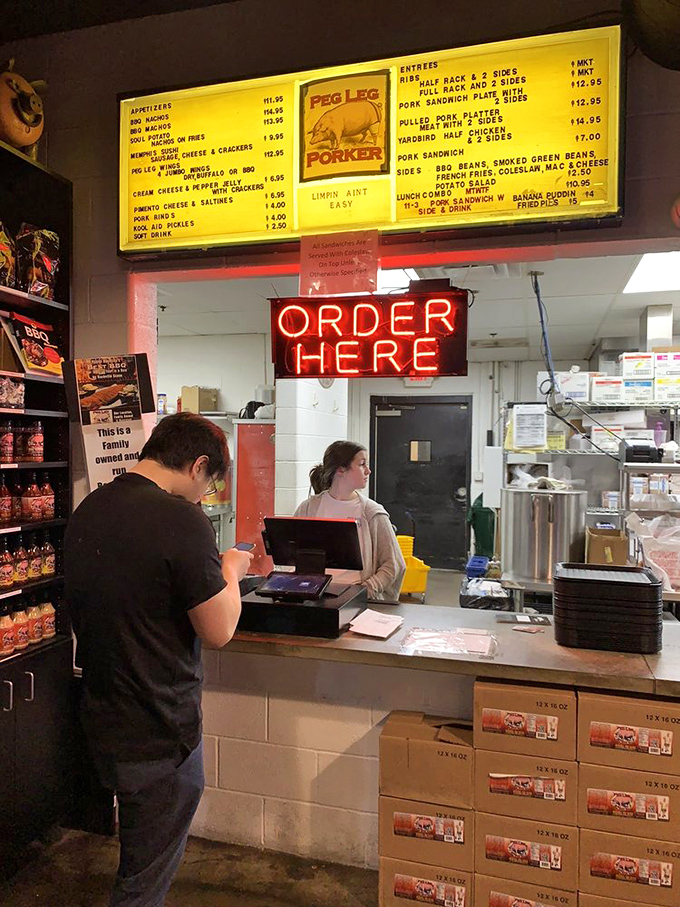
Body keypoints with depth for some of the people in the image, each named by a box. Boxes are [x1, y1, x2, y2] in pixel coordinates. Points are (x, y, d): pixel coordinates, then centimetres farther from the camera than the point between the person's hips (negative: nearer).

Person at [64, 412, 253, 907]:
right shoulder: (180, 520, -24)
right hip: (158, 733, -8)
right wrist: (231, 570, -3)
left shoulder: (87, 510, 2)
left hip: (103, 720, 8)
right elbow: (218, 630, -20)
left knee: (139, 857, 29)